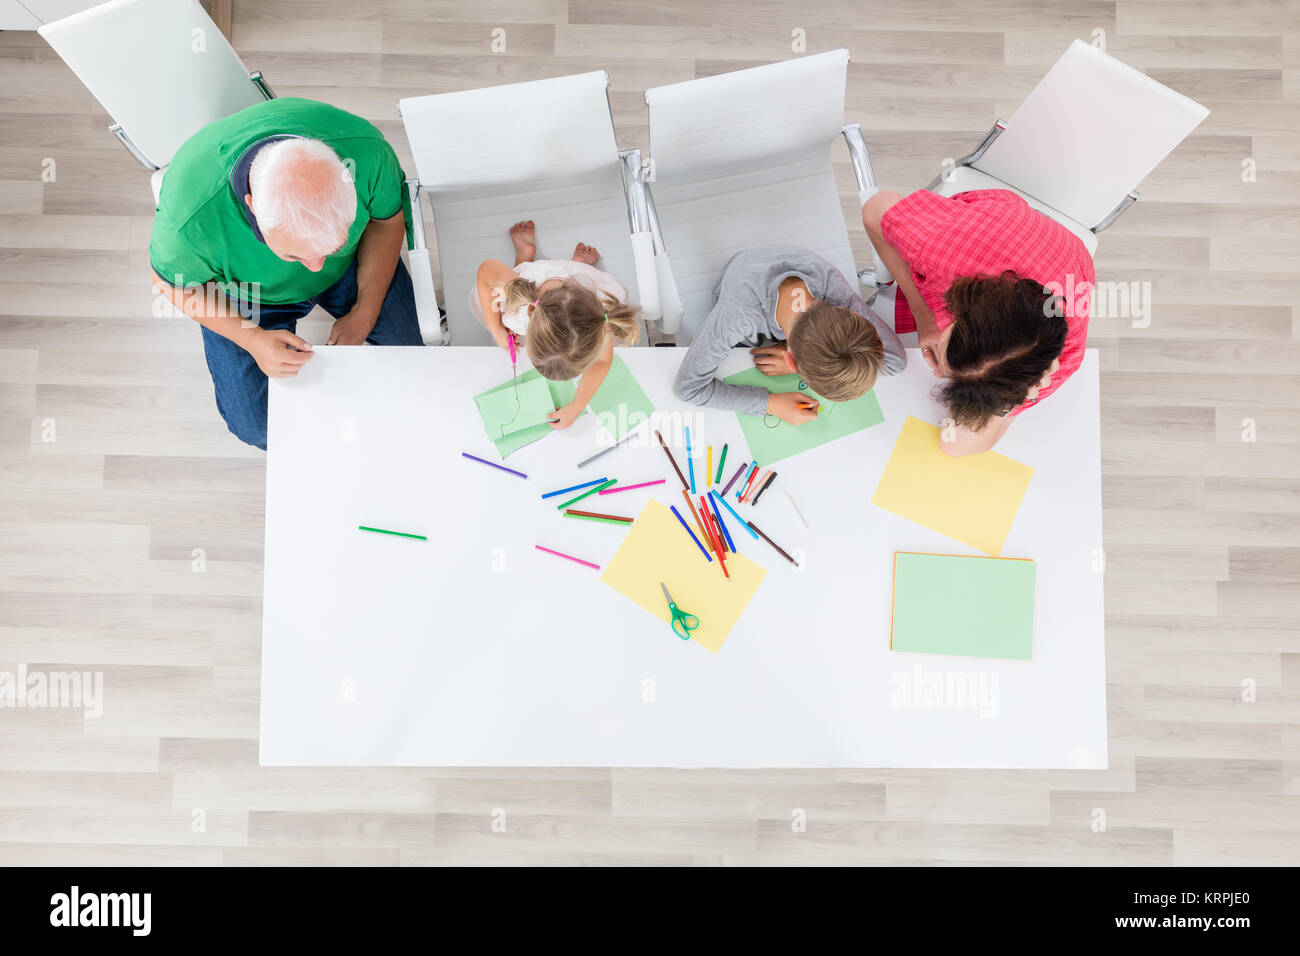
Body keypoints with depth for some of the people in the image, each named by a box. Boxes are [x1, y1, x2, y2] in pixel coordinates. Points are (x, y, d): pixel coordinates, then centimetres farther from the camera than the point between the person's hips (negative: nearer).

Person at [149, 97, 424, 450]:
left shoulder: (364, 151, -37)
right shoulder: (192, 216, -41)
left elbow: (387, 218, -13)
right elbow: (173, 281, -17)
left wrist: (363, 314, -14)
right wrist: (252, 339, -27)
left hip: (349, 268, 2)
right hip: (245, 290, -1)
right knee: (259, 427, -6)